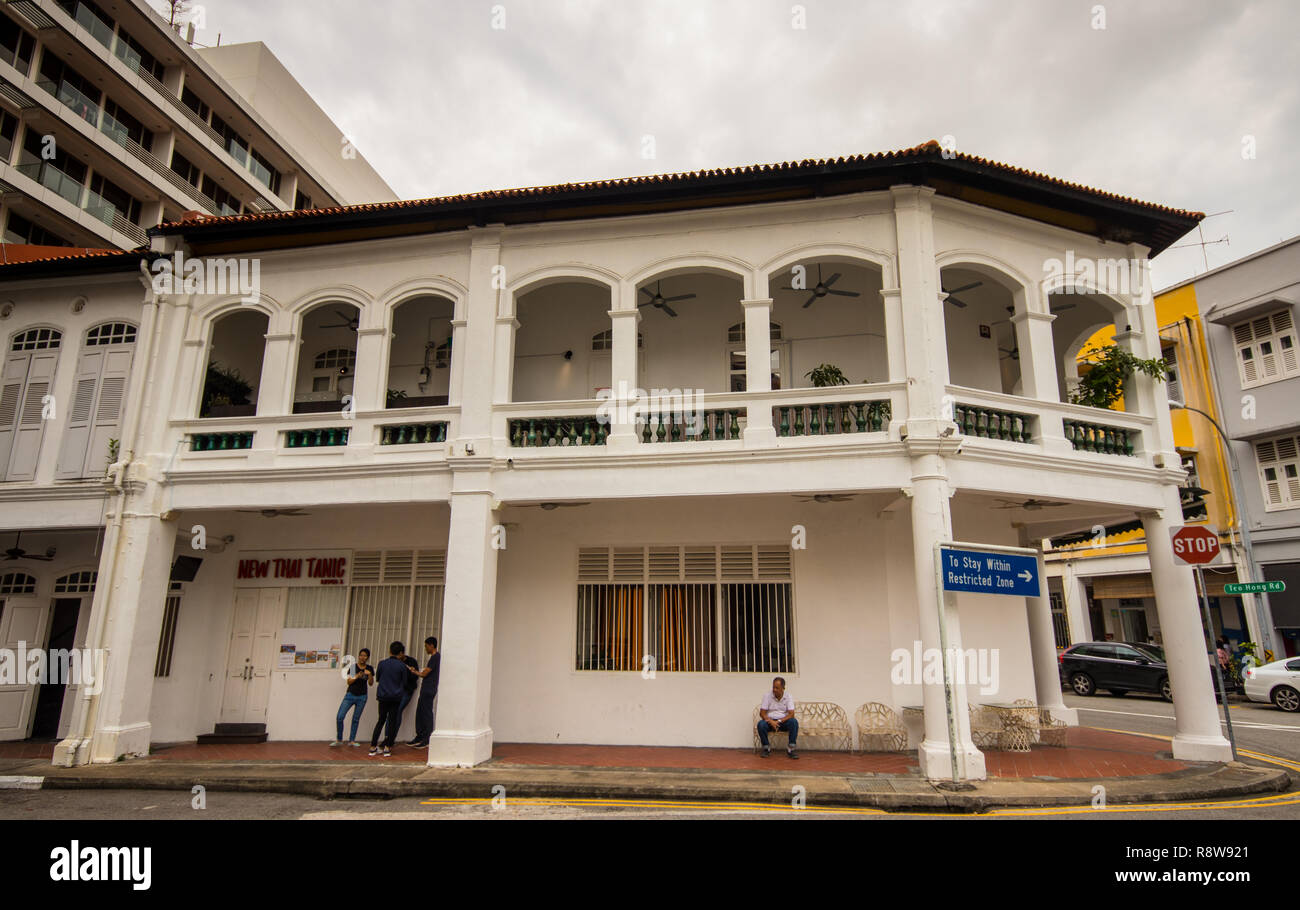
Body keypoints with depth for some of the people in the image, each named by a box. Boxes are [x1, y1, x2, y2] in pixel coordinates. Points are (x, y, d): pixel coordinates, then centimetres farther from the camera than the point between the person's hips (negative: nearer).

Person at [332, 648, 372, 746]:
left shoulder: (369, 669, 3)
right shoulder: (353, 667, -1)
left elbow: (371, 683, 2)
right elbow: (349, 682, -4)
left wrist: (370, 675, -16)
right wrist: (357, 676, -21)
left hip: (362, 697, 1)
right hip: (350, 695, -1)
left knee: (356, 719, 6)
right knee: (340, 717, -8)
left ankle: (351, 741, 16)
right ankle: (339, 740, 7)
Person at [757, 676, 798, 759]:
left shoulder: (788, 696, -2)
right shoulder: (767, 695, -3)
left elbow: (791, 714, -11)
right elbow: (762, 713, -6)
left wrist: (779, 721, -24)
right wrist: (771, 721, -25)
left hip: (783, 721, 0)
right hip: (770, 720, 0)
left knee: (794, 722, -30)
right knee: (761, 724, -31)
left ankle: (790, 749, -19)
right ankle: (766, 748, -9)